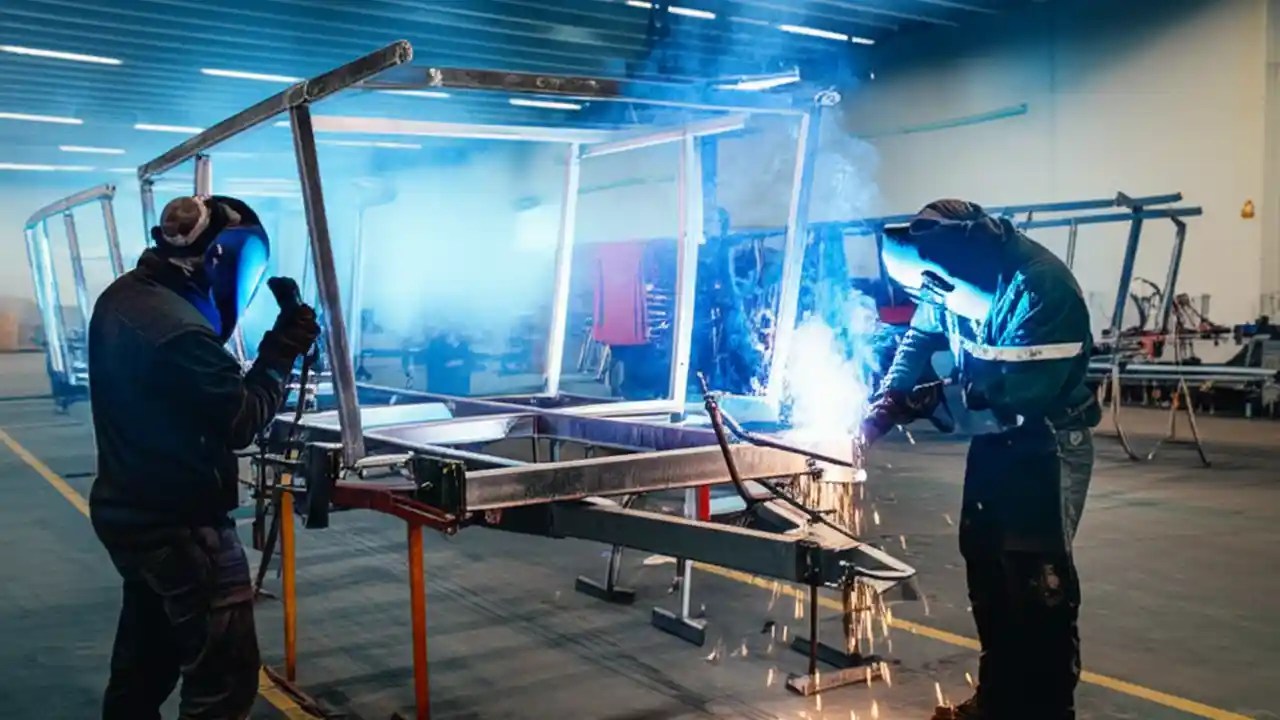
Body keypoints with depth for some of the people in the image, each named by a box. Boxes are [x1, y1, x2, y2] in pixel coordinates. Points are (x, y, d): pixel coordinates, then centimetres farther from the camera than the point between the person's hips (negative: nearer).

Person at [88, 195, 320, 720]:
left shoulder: (120, 298, 3)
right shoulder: (179, 328, -27)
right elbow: (242, 422, -21)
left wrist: (275, 345, 0)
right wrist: (281, 352, -12)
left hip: (128, 513, 10)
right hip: (179, 527, -10)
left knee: (143, 660, 24)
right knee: (224, 678, -2)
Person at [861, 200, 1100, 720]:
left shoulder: (1041, 287, -28)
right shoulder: (957, 280, -5)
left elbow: (1019, 394, -30)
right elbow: (920, 340, 7)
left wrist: (925, 400, -22)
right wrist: (885, 405, -9)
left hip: (1047, 442, -8)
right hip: (995, 436, 8)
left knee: (1036, 574, -7)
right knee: (984, 561, 11)